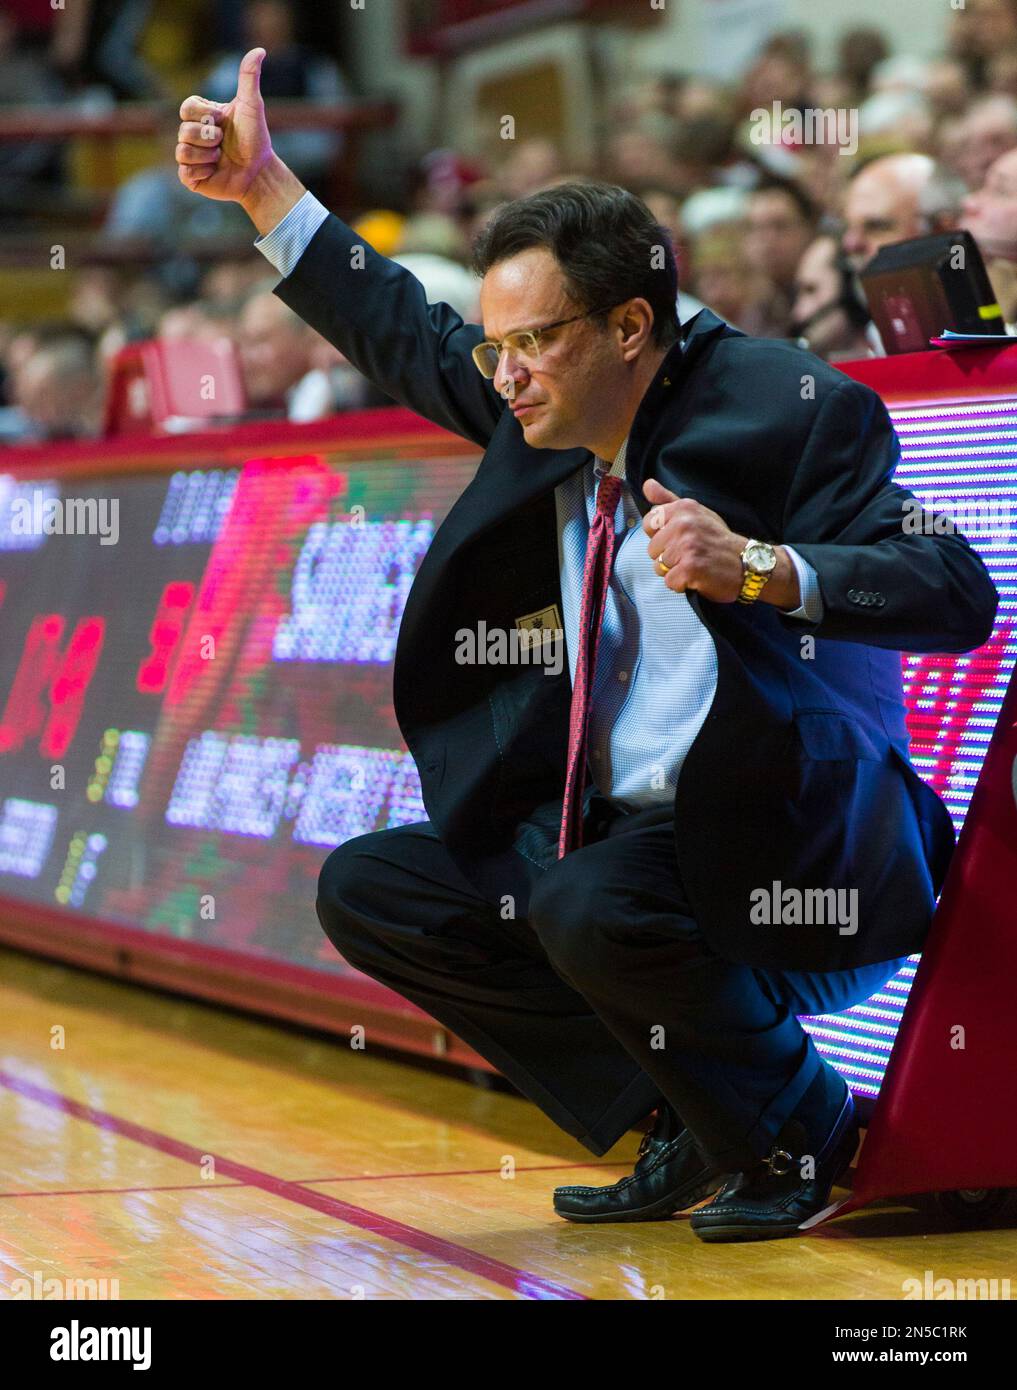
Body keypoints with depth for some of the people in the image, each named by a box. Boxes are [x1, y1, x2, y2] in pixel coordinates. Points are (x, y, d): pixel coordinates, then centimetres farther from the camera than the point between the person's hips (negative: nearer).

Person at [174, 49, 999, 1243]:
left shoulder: (785, 410, -15)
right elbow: (406, 339, 21)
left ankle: (803, 1131, -5)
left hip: (793, 859, -9)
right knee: (366, 890, 5)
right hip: (615, 835, 9)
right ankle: (688, 1127, 7)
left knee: (588, 905, -34)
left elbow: (958, 594, -21)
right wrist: (261, 190, 15)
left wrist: (758, 568, -34)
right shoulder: (557, 411, 5)